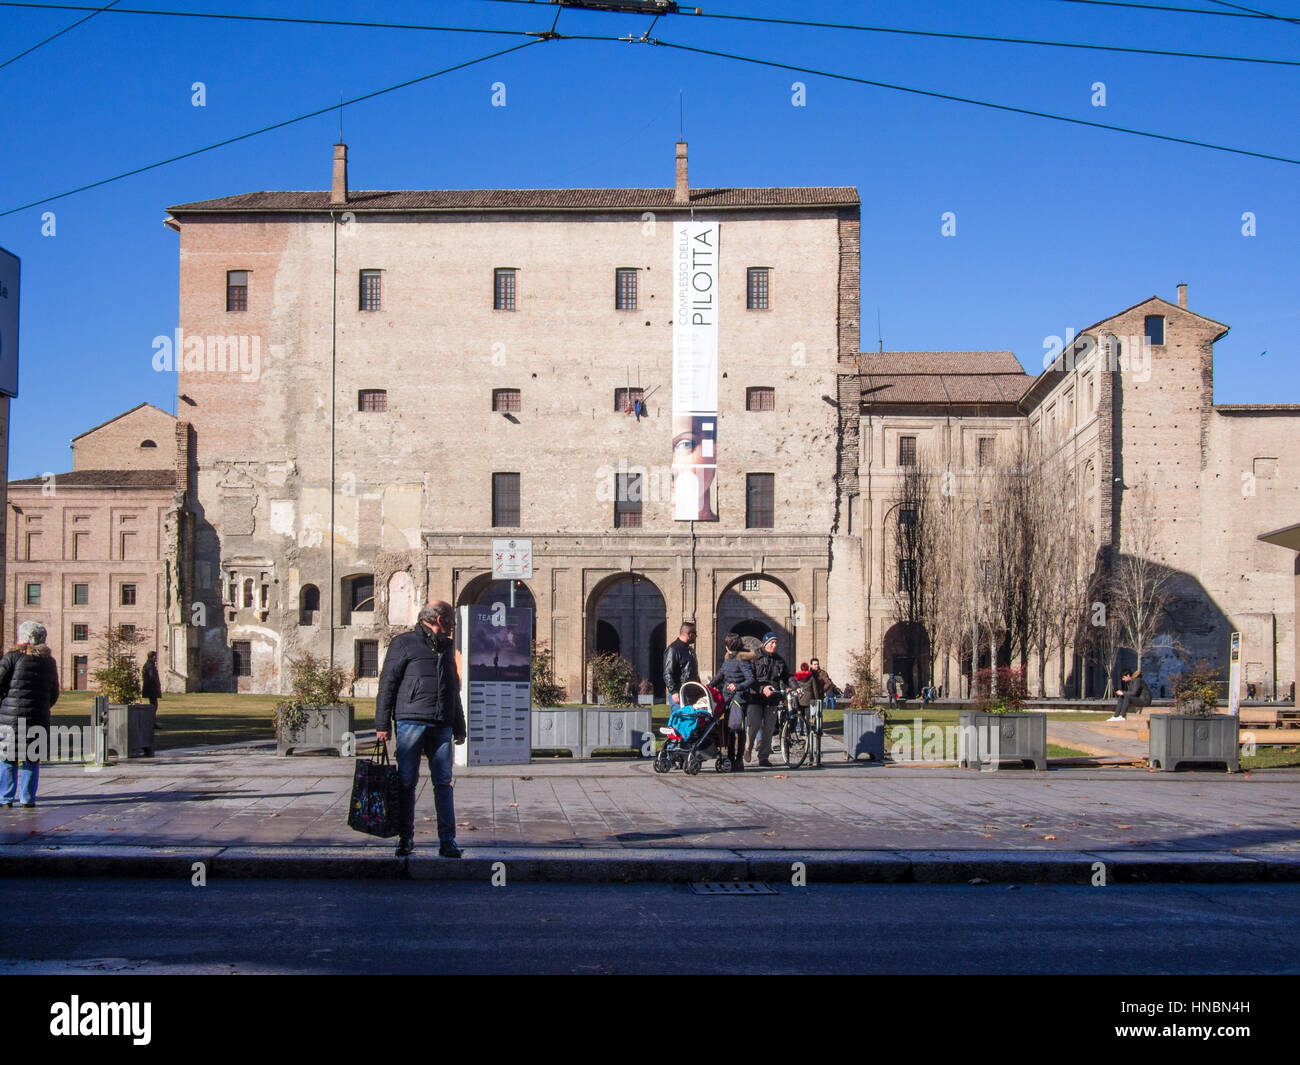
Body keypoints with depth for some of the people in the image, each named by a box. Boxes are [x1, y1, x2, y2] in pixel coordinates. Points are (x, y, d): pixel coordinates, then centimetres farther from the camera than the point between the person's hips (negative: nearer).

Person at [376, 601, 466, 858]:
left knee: (443, 783, 0)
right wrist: (382, 724, -7)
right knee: (406, 782, 0)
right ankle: (405, 838, 8)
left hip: (441, 727, 5)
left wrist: (459, 727, 23)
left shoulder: (447, 648, 22)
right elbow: (387, 684, -1)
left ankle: (447, 841, 0)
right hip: (410, 720, -5)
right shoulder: (405, 643, 3)